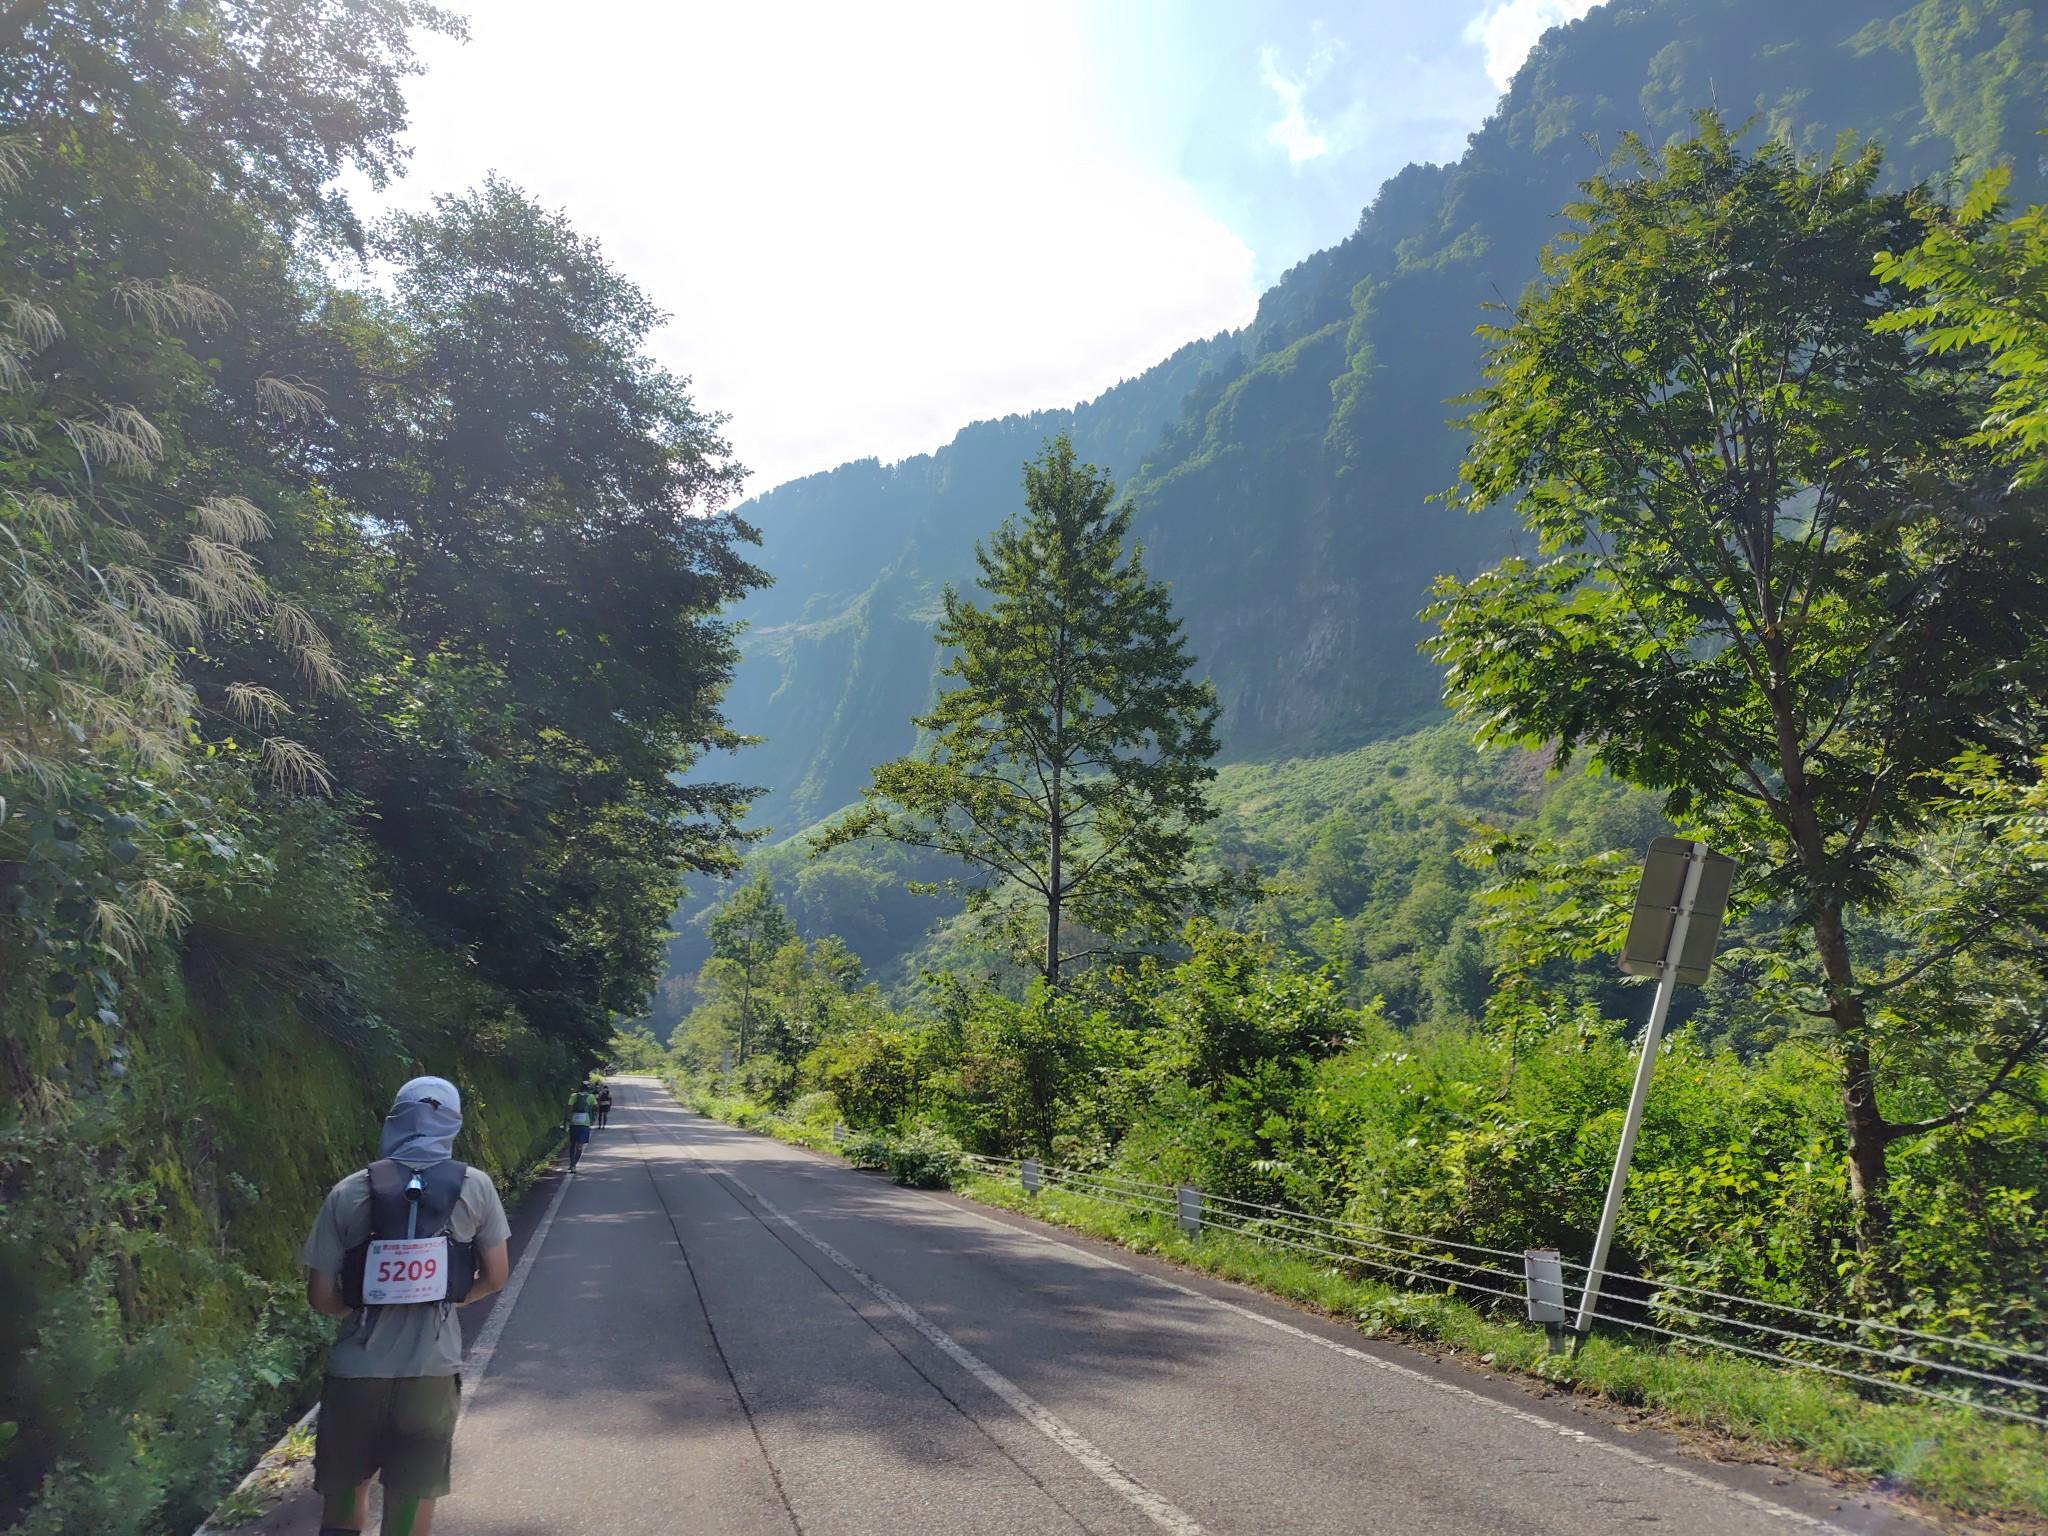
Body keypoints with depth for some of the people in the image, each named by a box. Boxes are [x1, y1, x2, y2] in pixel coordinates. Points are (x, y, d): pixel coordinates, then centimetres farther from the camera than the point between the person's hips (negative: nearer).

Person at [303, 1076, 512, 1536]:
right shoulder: (474, 1187, -4)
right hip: (432, 1375, 0)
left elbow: (322, 1297, -3)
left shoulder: (349, 1193, -6)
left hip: (356, 1374, 0)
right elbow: (495, 1278, 2)